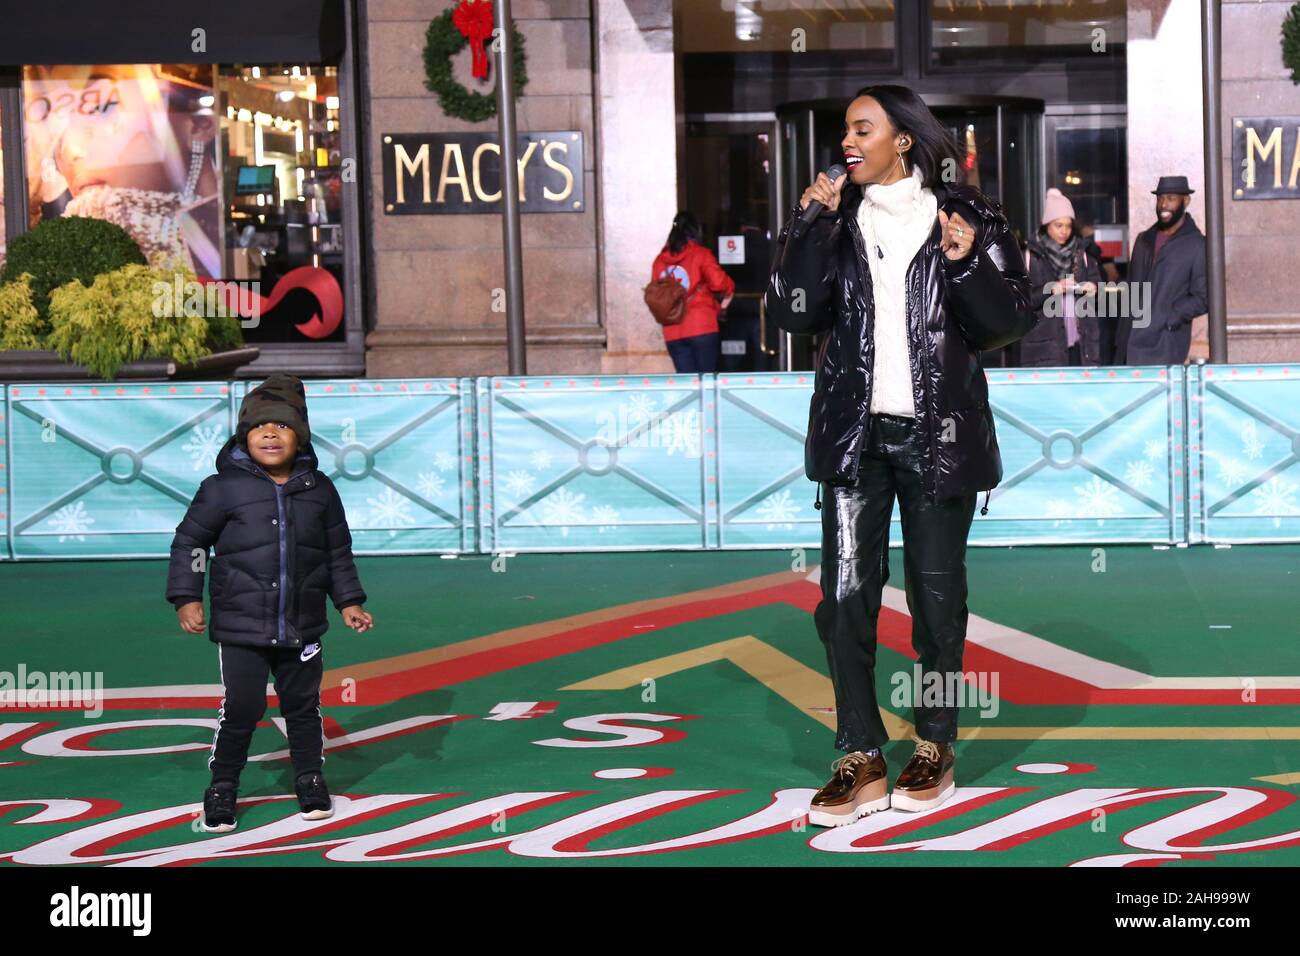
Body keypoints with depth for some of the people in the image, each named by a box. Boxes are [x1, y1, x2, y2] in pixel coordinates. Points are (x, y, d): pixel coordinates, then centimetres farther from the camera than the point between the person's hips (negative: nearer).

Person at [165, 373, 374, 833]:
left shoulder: (318, 489, 3)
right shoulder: (223, 488, -6)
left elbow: (338, 551, 13)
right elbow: (189, 541, 1)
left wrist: (349, 601, 11)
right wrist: (186, 597, -5)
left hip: (302, 628, 3)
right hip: (240, 627, -3)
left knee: (303, 705, 12)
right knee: (241, 708, -3)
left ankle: (310, 779, 30)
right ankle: (223, 786, 15)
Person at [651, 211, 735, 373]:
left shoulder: (659, 260, 11)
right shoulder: (700, 254, -2)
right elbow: (718, 281, -12)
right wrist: (728, 293, 7)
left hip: (672, 334, 4)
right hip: (701, 328, -4)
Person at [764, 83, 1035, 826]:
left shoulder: (966, 214, -1)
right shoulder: (838, 217, 6)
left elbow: (1014, 322, -4)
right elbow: (794, 313, -2)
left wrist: (967, 262, -19)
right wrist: (809, 227, -10)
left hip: (938, 432, -2)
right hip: (855, 431, 2)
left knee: (936, 592, 7)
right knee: (845, 593, -3)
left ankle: (937, 747, 21)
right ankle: (862, 761, 3)